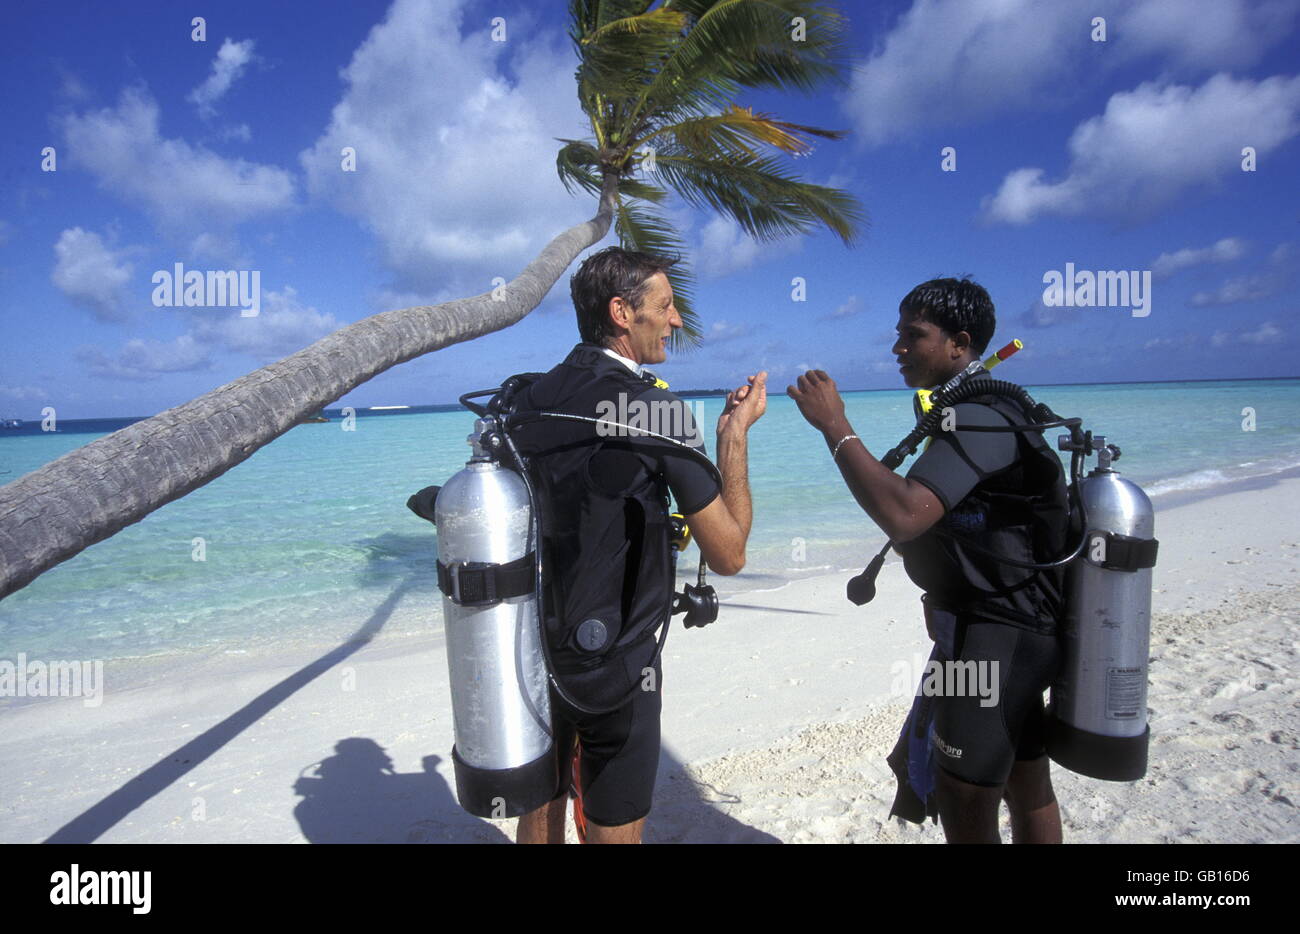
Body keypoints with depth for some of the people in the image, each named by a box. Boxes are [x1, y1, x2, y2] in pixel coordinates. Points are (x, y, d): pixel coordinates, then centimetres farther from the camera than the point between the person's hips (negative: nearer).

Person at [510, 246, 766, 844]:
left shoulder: (528, 401, 0)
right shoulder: (657, 409, -19)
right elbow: (727, 554, -16)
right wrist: (736, 433, -6)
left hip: (533, 654, 6)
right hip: (614, 668, -5)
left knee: (541, 812, 24)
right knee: (614, 832, 14)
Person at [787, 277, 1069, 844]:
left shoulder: (979, 417, -21)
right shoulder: (987, 409, 13)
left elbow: (904, 516, -34)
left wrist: (834, 425, -27)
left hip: (988, 641, -10)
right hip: (1020, 635, 10)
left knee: (964, 810, 2)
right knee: (1026, 786, 22)